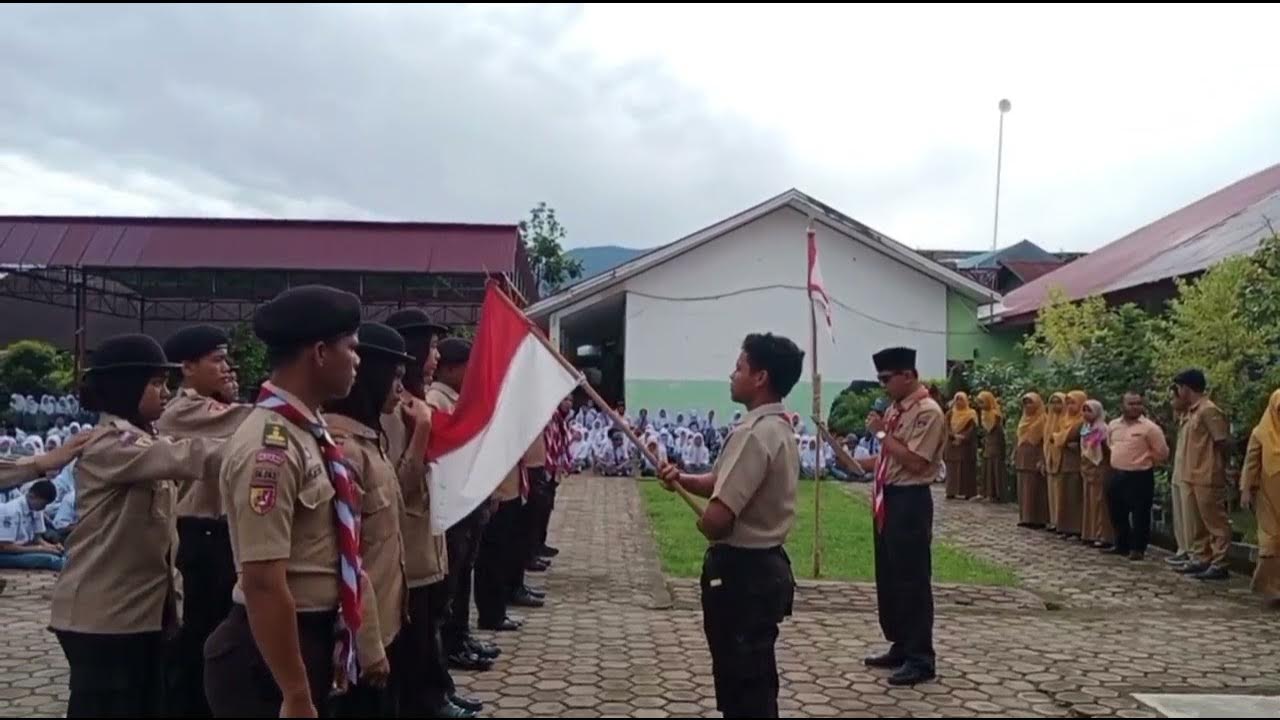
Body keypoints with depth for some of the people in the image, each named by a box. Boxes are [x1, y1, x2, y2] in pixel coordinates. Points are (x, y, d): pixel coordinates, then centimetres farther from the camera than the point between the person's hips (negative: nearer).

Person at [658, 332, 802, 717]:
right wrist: (683, 479, -3)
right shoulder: (778, 428, 10)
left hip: (741, 572, -10)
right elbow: (722, 481, 16)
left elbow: (716, 520, -28)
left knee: (745, 688, 0)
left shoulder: (754, 435, -23)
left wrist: (703, 523, -4)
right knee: (751, 681, 21)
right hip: (761, 566, 10)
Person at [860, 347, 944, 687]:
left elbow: (915, 462, -22)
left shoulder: (928, 412, -16)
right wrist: (859, 463, 8)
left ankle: (921, 658, 10)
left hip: (910, 502, -10)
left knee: (912, 580, -1)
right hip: (889, 499, 10)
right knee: (889, 579, 17)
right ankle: (901, 647, 30)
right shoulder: (897, 410, 12)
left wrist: (883, 433, -18)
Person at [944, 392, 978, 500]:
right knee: (952, 469, 1)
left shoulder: (971, 414, 1)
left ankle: (965, 492, -5)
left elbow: (972, 429, -8)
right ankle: (952, 491, 2)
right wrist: (954, 436, -16)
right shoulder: (950, 414, 9)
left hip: (965, 446, -3)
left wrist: (962, 438, -20)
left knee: (965, 469, -5)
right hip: (952, 445, 3)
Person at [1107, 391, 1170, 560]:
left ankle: (1138, 548, 11)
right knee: (1117, 513, 14)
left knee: (1139, 515, 0)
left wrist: (1144, 461, 2)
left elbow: (1162, 453, -7)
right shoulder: (1113, 425, 7)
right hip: (1116, 475, 6)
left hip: (1140, 477, -6)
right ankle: (1122, 545, 28)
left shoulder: (1150, 428, -11)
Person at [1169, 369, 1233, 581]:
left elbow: (1224, 442, -13)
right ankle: (1198, 559, 21)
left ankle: (1219, 565, 1)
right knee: (1193, 522, 14)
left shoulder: (1208, 410, -13)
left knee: (1215, 522, -3)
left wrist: (1215, 465, -2)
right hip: (1188, 476, 10)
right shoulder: (1189, 412, 15)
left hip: (1206, 477, -10)